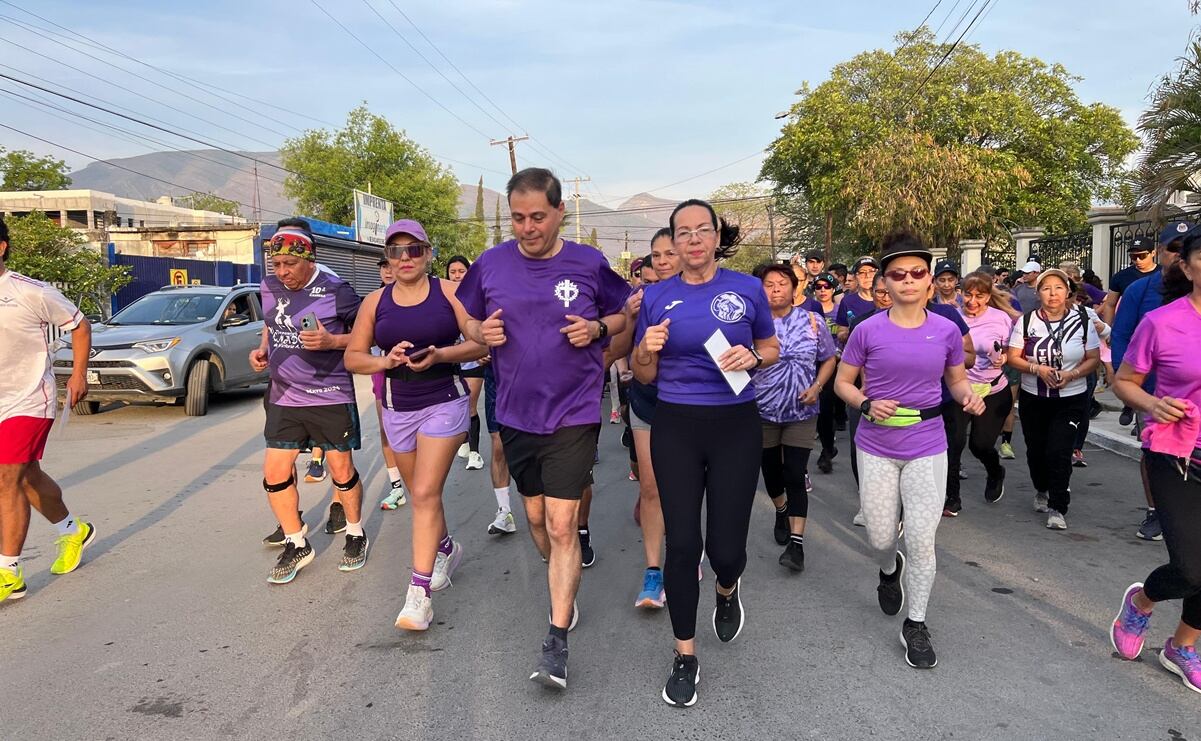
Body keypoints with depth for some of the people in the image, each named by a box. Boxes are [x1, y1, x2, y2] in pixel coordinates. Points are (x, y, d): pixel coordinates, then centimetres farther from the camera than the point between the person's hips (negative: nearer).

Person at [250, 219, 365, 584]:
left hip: (331, 397, -5)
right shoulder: (270, 286, 5)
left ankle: (356, 535, 28)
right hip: (283, 397, 5)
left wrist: (329, 341, -21)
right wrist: (262, 348, 4)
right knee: (275, 473, 4)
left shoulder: (335, 290, -12)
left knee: (342, 471, 5)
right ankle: (297, 545, 21)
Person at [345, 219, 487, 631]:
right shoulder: (375, 301, 4)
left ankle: (419, 592, -7)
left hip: (445, 402, -4)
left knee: (426, 493, -13)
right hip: (398, 408, 4)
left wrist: (439, 355, -23)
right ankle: (446, 548, 45)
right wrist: (386, 361, -14)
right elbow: (352, 357, 5)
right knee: (422, 494, 17)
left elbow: (481, 343, -8)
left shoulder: (449, 291, -5)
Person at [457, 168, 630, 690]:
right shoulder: (490, 265, -1)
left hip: (573, 412, -3)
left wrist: (597, 327, -13)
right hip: (516, 412, 3)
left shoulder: (590, 264, -6)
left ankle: (557, 641, 4)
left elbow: (623, 314, 8)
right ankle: (562, 584, 46)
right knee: (536, 515, 17)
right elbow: (467, 322, 11)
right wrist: (482, 332, -12)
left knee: (562, 524, -7)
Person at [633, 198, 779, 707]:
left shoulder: (747, 289, 1)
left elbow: (773, 349, 12)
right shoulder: (656, 297, 3)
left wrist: (752, 356, -11)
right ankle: (685, 655, 18)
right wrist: (647, 350, -15)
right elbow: (643, 375, 7)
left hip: (736, 426, 0)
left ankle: (727, 590, 41)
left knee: (726, 545, 1)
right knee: (682, 542, 0)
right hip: (675, 427, 1)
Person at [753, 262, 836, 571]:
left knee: (795, 474, -5)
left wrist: (817, 387, -7)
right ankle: (782, 511, 45)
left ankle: (796, 542, 0)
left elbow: (828, 360, 7)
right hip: (763, 411, 1)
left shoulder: (812, 321, -1)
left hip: (801, 411, -1)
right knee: (771, 468, 15)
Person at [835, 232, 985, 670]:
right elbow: (842, 382, 1)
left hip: (927, 448, 0)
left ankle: (916, 626, 18)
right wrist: (867, 405, -18)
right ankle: (890, 570, 47)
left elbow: (956, 379, 11)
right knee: (880, 538, 9)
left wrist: (968, 397, -11)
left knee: (922, 540, -1)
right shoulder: (868, 331, -7)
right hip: (877, 448, 0)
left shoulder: (946, 331, -2)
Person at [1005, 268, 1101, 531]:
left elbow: (1094, 359, 0)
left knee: (1059, 452, -11)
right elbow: (1012, 357, -3)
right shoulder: (1026, 321, -2)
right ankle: (1042, 490, 42)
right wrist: (1038, 369, -19)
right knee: (1036, 450, 13)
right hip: (1033, 398, 2)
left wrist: (1071, 375, -16)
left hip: (1071, 399, -2)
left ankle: (1058, 508, 2)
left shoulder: (1082, 321, -2)